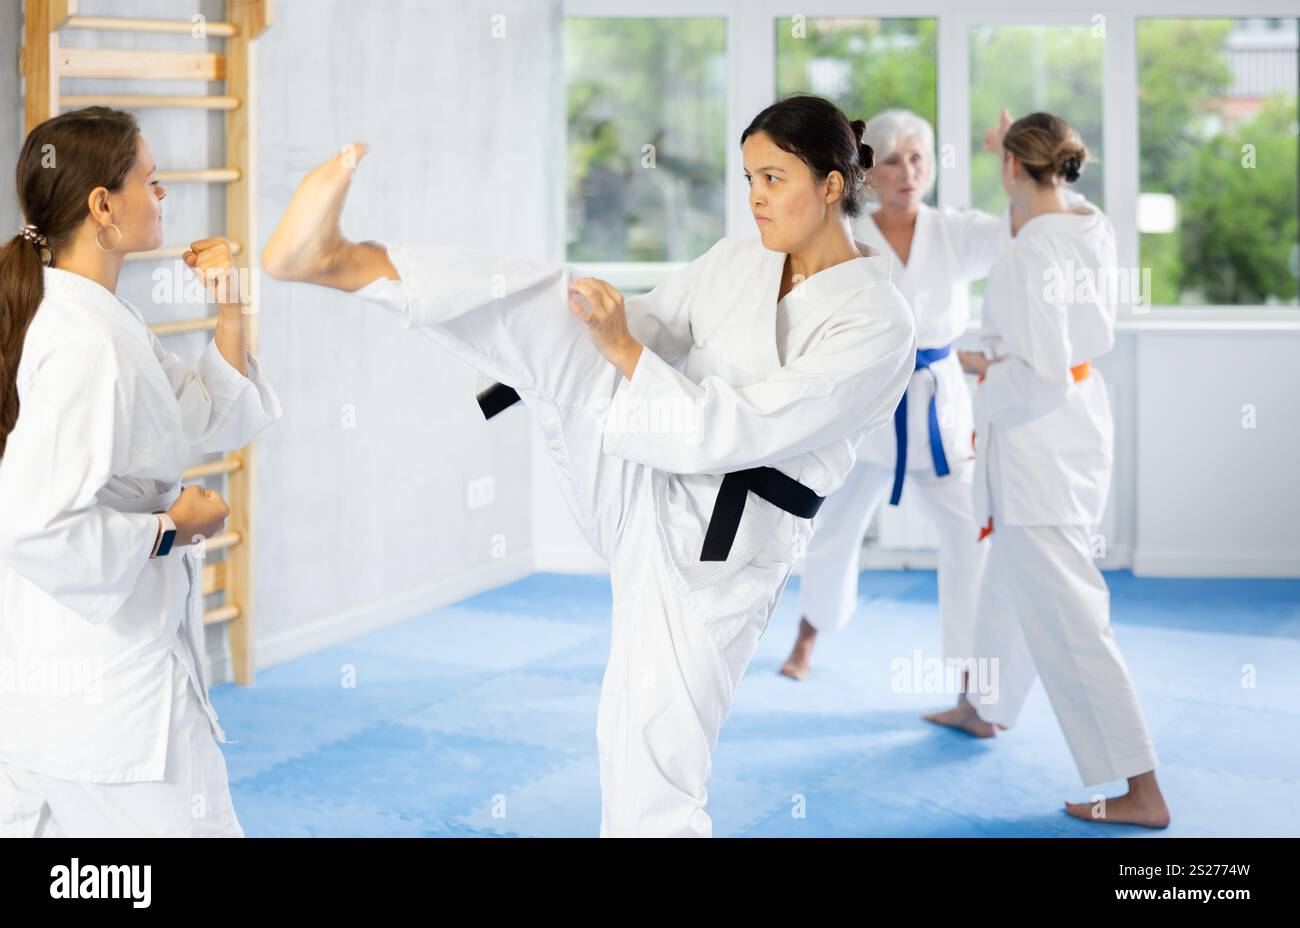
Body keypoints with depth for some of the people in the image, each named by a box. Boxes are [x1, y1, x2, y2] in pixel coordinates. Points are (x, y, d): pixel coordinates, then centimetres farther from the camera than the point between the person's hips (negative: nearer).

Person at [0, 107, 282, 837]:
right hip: (105, 691, -10)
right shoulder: (84, 343, -20)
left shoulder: (105, 320, 11)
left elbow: (221, 419, 21)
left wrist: (231, 310, 12)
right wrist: (172, 528, -16)